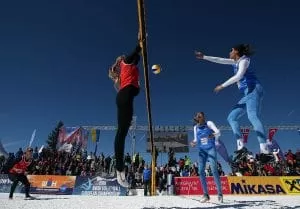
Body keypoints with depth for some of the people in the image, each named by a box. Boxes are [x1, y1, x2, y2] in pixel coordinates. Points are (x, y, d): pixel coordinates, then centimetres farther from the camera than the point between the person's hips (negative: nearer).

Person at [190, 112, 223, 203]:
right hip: (202, 150, 4)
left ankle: (220, 194, 5)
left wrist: (213, 135, -33)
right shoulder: (195, 127, 9)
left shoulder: (209, 123, -2)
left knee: (214, 170, -10)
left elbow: (218, 132, -11)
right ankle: (205, 195, 10)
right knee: (201, 171, -2)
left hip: (211, 149, -3)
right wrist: (193, 143, -6)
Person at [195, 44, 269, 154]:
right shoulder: (237, 61, 25)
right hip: (248, 94, 9)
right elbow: (219, 60, 29)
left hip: (253, 90, -9)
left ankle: (264, 149, -35)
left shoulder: (244, 60, 0)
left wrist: (222, 85, -17)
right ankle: (241, 145, -9)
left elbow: (239, 76, -17)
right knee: (231, 117, 0)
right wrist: (204, 57, 30)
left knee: (253, 116, -28)